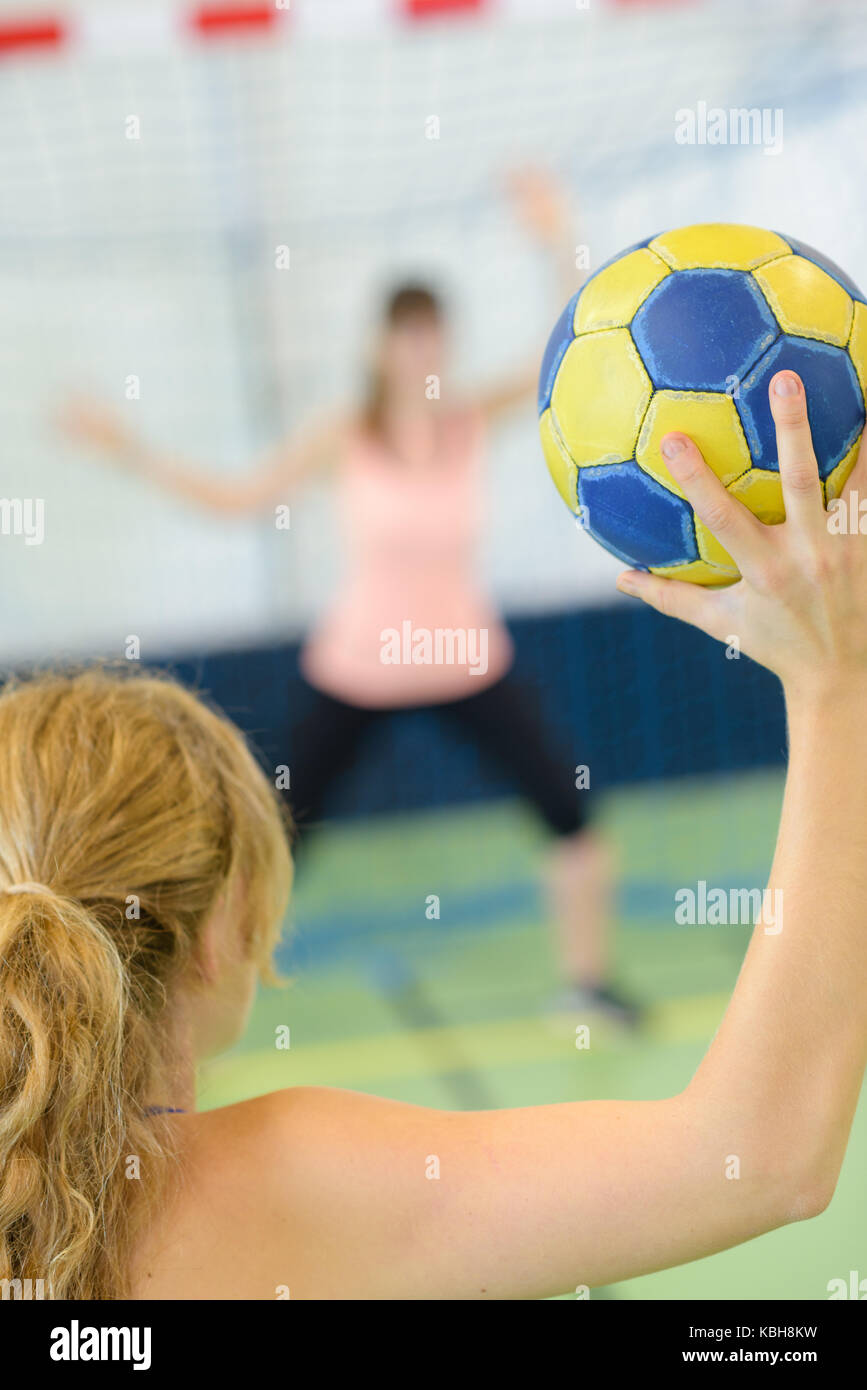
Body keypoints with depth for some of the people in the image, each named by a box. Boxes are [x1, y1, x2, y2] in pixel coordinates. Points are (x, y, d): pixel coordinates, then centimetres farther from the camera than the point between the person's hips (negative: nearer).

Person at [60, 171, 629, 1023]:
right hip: (357, 669, -1)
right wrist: (127, 450, -6)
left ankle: (585, 977, 13)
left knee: (568, 810, -6)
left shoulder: (474, 421, -8)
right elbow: (236, 499, -2)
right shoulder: (346, 438, -9)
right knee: (285, 829, 3)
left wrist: (558, 247, -29)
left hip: (467, 661, 1)